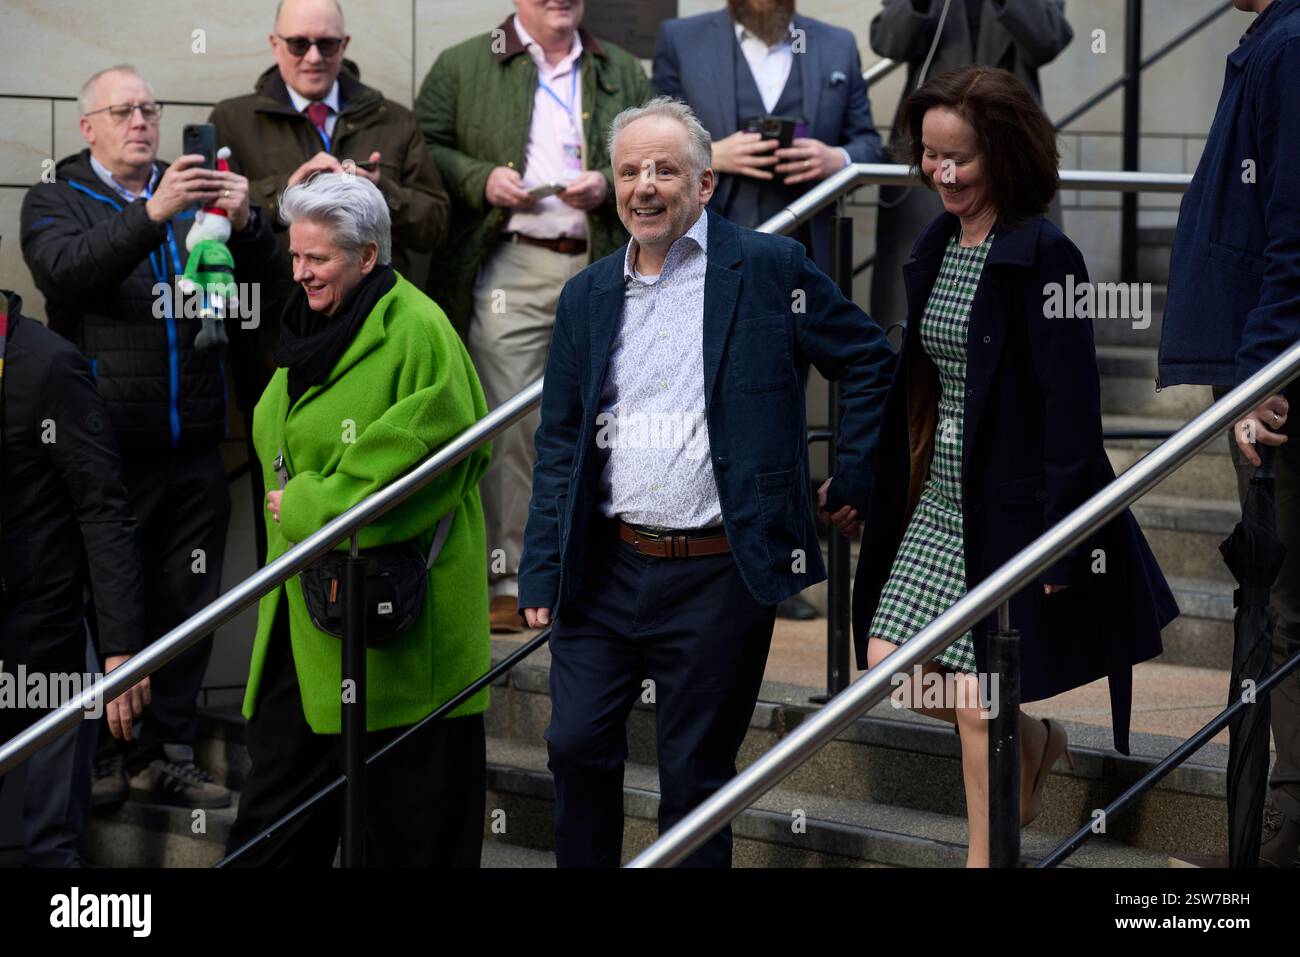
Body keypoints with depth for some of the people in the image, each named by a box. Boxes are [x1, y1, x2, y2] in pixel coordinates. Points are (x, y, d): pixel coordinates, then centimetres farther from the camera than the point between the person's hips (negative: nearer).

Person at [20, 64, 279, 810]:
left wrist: (246, 223, -14)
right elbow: (64, 269, -16)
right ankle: (97, 754, 8)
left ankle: (168, 752, 13)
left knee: (187, 603, 6)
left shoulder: (198, 196, 17)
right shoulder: (56, 200, 6)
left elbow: (264, 280, 7)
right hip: (105, 444, -4)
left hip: (193, 443, 4)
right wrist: (152, 214, -27)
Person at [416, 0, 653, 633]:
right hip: (510, 267, -3)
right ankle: (505, 579, -3)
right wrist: (481, 178, -10)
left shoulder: (622, 74, 16)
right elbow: (425, 148, 6)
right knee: (508, 420, -8)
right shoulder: (463, 67, 9)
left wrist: (610, 185, -4)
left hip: (602, 269, 3)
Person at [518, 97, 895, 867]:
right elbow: (559, 445, 13)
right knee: (578, 746, 2)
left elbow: (874, 364, 6)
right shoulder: (588, 296, 11)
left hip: (719, 574, -4)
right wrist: (542, 571, 7)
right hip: (606, 568, 4)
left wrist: (855, 480, 3)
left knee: (696, 775, 4)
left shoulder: (768, 269, -1)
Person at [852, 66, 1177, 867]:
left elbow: (1072, 407, -18)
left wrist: (1058, 542, -20)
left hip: (1012, 504, -8)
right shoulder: (937, 246, 8)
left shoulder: (1043, 257, -16)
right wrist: (888, 489, 16)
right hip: (938, 499, 8)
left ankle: (985, 858, 14)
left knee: (977, 702, -2)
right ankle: (1037, 740, 32)